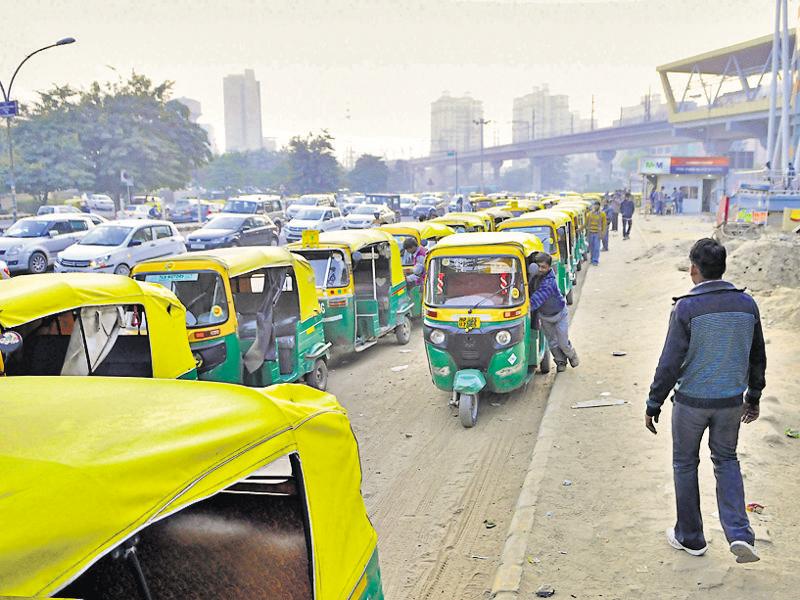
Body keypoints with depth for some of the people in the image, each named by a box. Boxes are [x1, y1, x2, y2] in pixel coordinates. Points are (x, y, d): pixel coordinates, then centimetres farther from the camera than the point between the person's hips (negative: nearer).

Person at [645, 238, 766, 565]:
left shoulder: (686, 308, -17)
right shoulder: (747, 304, -2)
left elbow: (670, 363, -17)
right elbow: (758, 358, 7)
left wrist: (653, 405, -7)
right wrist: (754, 397, 21)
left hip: (691, 401, -4)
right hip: (731, 400, 4)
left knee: (685, 464, 14)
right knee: (726, 460, 22)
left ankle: (690, 538, 26)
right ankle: (739, 534, 9)